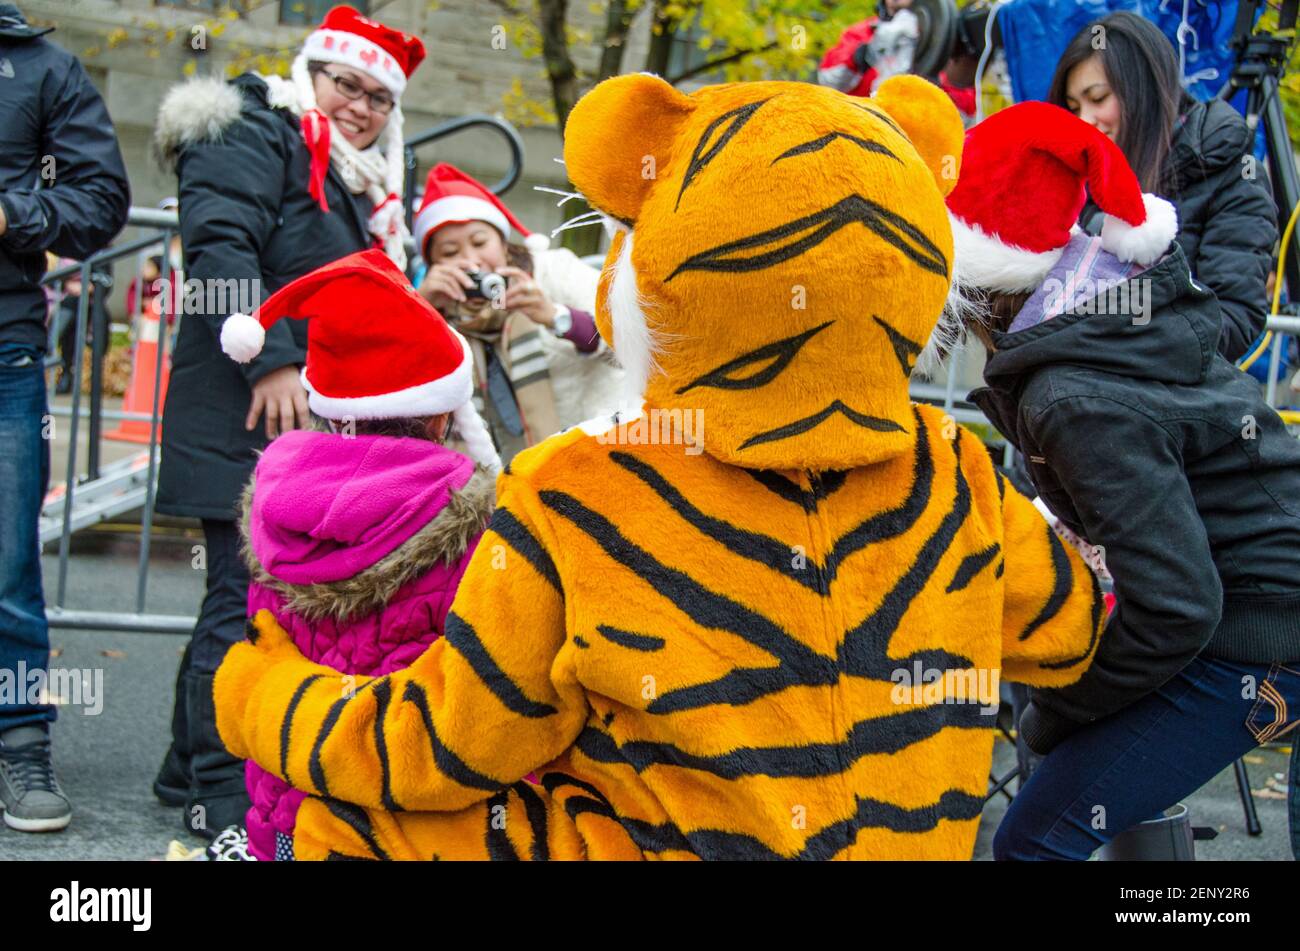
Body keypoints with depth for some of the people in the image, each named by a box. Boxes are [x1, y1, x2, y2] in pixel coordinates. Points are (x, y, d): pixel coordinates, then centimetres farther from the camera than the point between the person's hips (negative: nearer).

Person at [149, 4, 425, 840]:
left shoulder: (360, 185, 23)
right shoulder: (255, 139, -5)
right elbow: (221, 247, -19)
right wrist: (269, 362, -25)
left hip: (313, 422, 9)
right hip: (247, 422, -9)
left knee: (247, 595, 13)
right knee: (248, 596, -10)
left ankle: (193, 767, 24)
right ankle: (225, 797, -4)